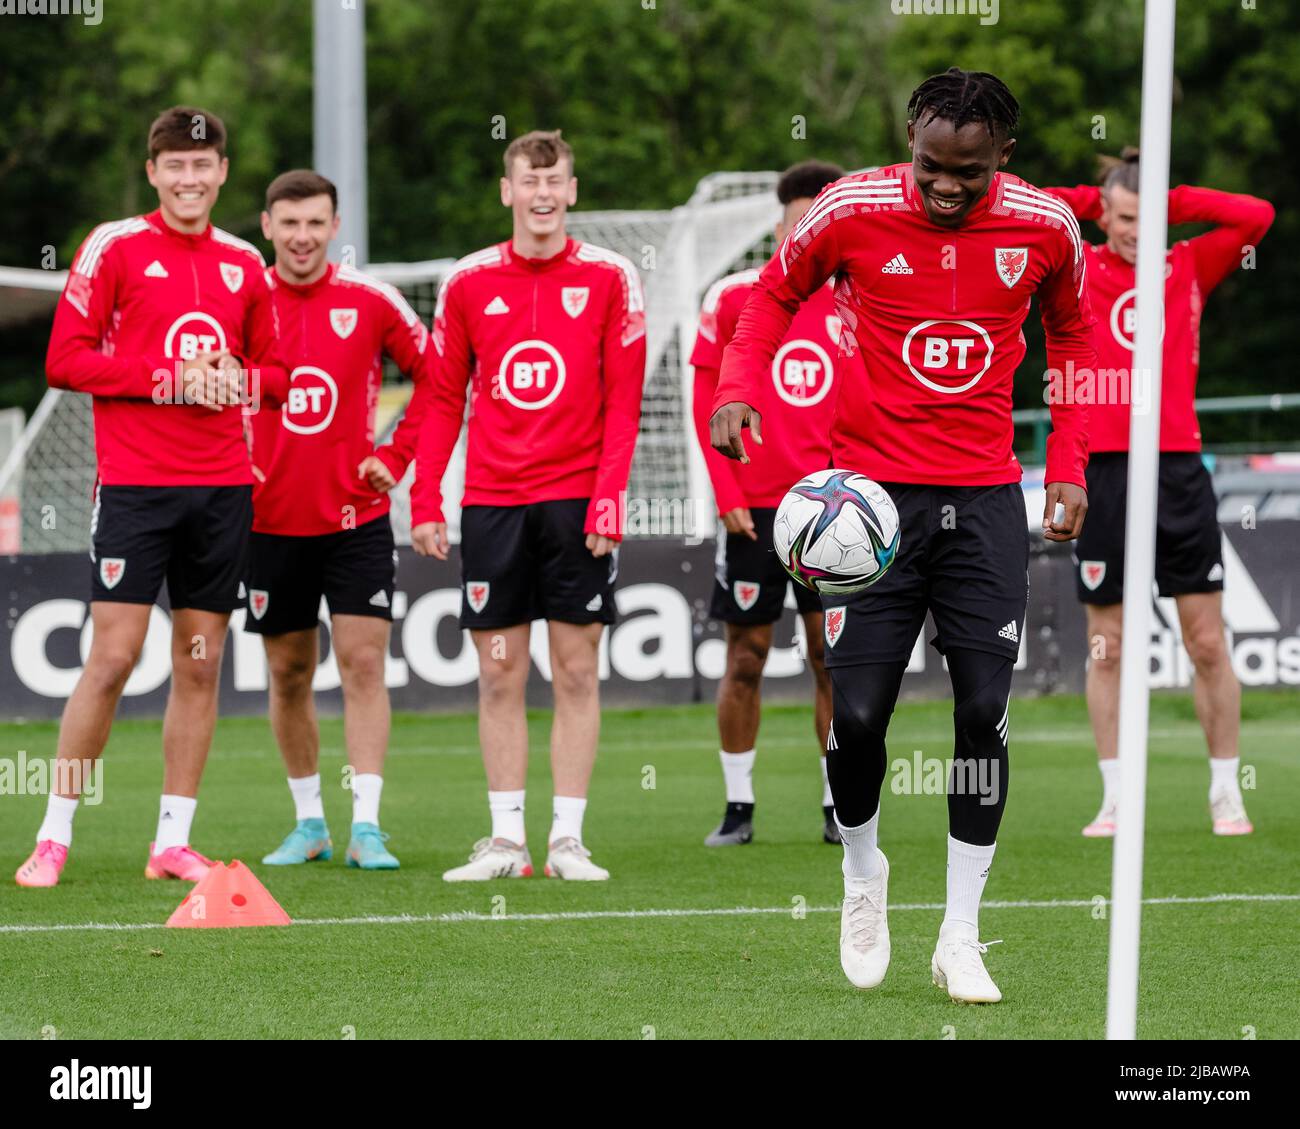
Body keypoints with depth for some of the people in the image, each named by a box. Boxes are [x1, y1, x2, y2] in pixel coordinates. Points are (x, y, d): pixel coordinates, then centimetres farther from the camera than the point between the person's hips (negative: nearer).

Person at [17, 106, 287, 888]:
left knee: (202, 662, 4)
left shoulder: (245, 264, 12)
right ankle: (55, 837, 0)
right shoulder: (114, 249, -1)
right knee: (114, 655, -9)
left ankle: (174, 840, 10)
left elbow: (273, 370, 21)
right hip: (135, 484, -4)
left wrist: (243, 380, -3)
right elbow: (65, 360, -6)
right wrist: (168, 379, -14)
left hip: (223, 486, 4)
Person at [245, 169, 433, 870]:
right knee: (288, 674, 8)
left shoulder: (370, 302, -2)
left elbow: (434, 376, 8)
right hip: (270, 519, 1)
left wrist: (396, 456, 0)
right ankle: (308, 822, 20)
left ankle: (366, 828, -8)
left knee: (363, 663, -8)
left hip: (355, 517, -1)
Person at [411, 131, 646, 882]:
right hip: (492, 502, 2)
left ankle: (568, 839, 3)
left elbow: (623, 399, -1)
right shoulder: (469, 282, 6)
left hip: (577, 500, -2)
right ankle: (507, 840, 6)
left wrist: (609, 494, -11)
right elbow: (444, 400, 9)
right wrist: (426, 502, 2)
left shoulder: (609, 278, 1)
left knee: (577, 671, 0)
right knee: (500, 675, 2)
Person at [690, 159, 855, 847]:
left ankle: (839, 808, 7)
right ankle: (738, 808, 11)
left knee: (835, 658, 0)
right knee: (745, 658, 3)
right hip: (754, 507, -1)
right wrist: (726, 493, -5)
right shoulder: (733, 299, 1)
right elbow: (708, 403, 2)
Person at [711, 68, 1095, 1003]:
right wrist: (738, 390, -8)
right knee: (857, 711, -6)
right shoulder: (853, 210, -9)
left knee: (984, 713, -4)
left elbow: (1073, 333, 15)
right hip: (874, 487, -1)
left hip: (986, 498, 1)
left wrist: (1069, 464, 9)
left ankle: (961, 937, 7)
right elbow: (777, 291, 8)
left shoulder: (1046, 226, -4)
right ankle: (864, 872, 24)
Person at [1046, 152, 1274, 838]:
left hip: (1177, 467, 1)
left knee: (1207, 640, 2)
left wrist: (1175, 202, 4)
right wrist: (1086, 203, 4)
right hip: (1101, 469, -1)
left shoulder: (1189, 268, 8)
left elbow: (1257, 216, 2)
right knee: (1106, 646, 4)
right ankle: (1115, 799, 11)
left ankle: (1226, 794, 10)